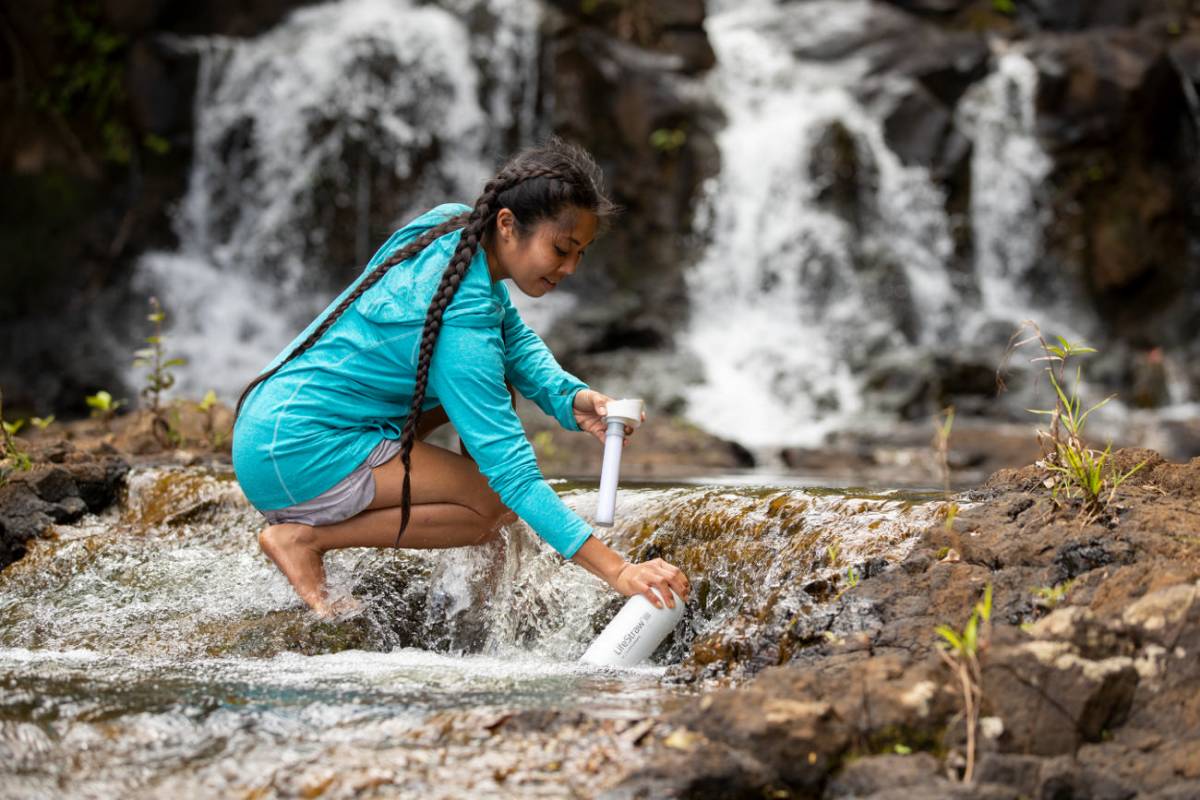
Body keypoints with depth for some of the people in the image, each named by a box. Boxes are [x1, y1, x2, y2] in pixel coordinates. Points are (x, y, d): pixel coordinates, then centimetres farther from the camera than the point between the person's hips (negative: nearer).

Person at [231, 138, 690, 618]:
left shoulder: (455, 227, -1)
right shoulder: (462, 322, -26)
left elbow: (515, 340, 11)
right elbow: (514, 474, -27)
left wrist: (570, 398, -11)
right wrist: (617, 571, -31)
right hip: (296, 456, -10)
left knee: (490, 379, 12)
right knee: (498, 503, -12)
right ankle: (303, 537, -8)